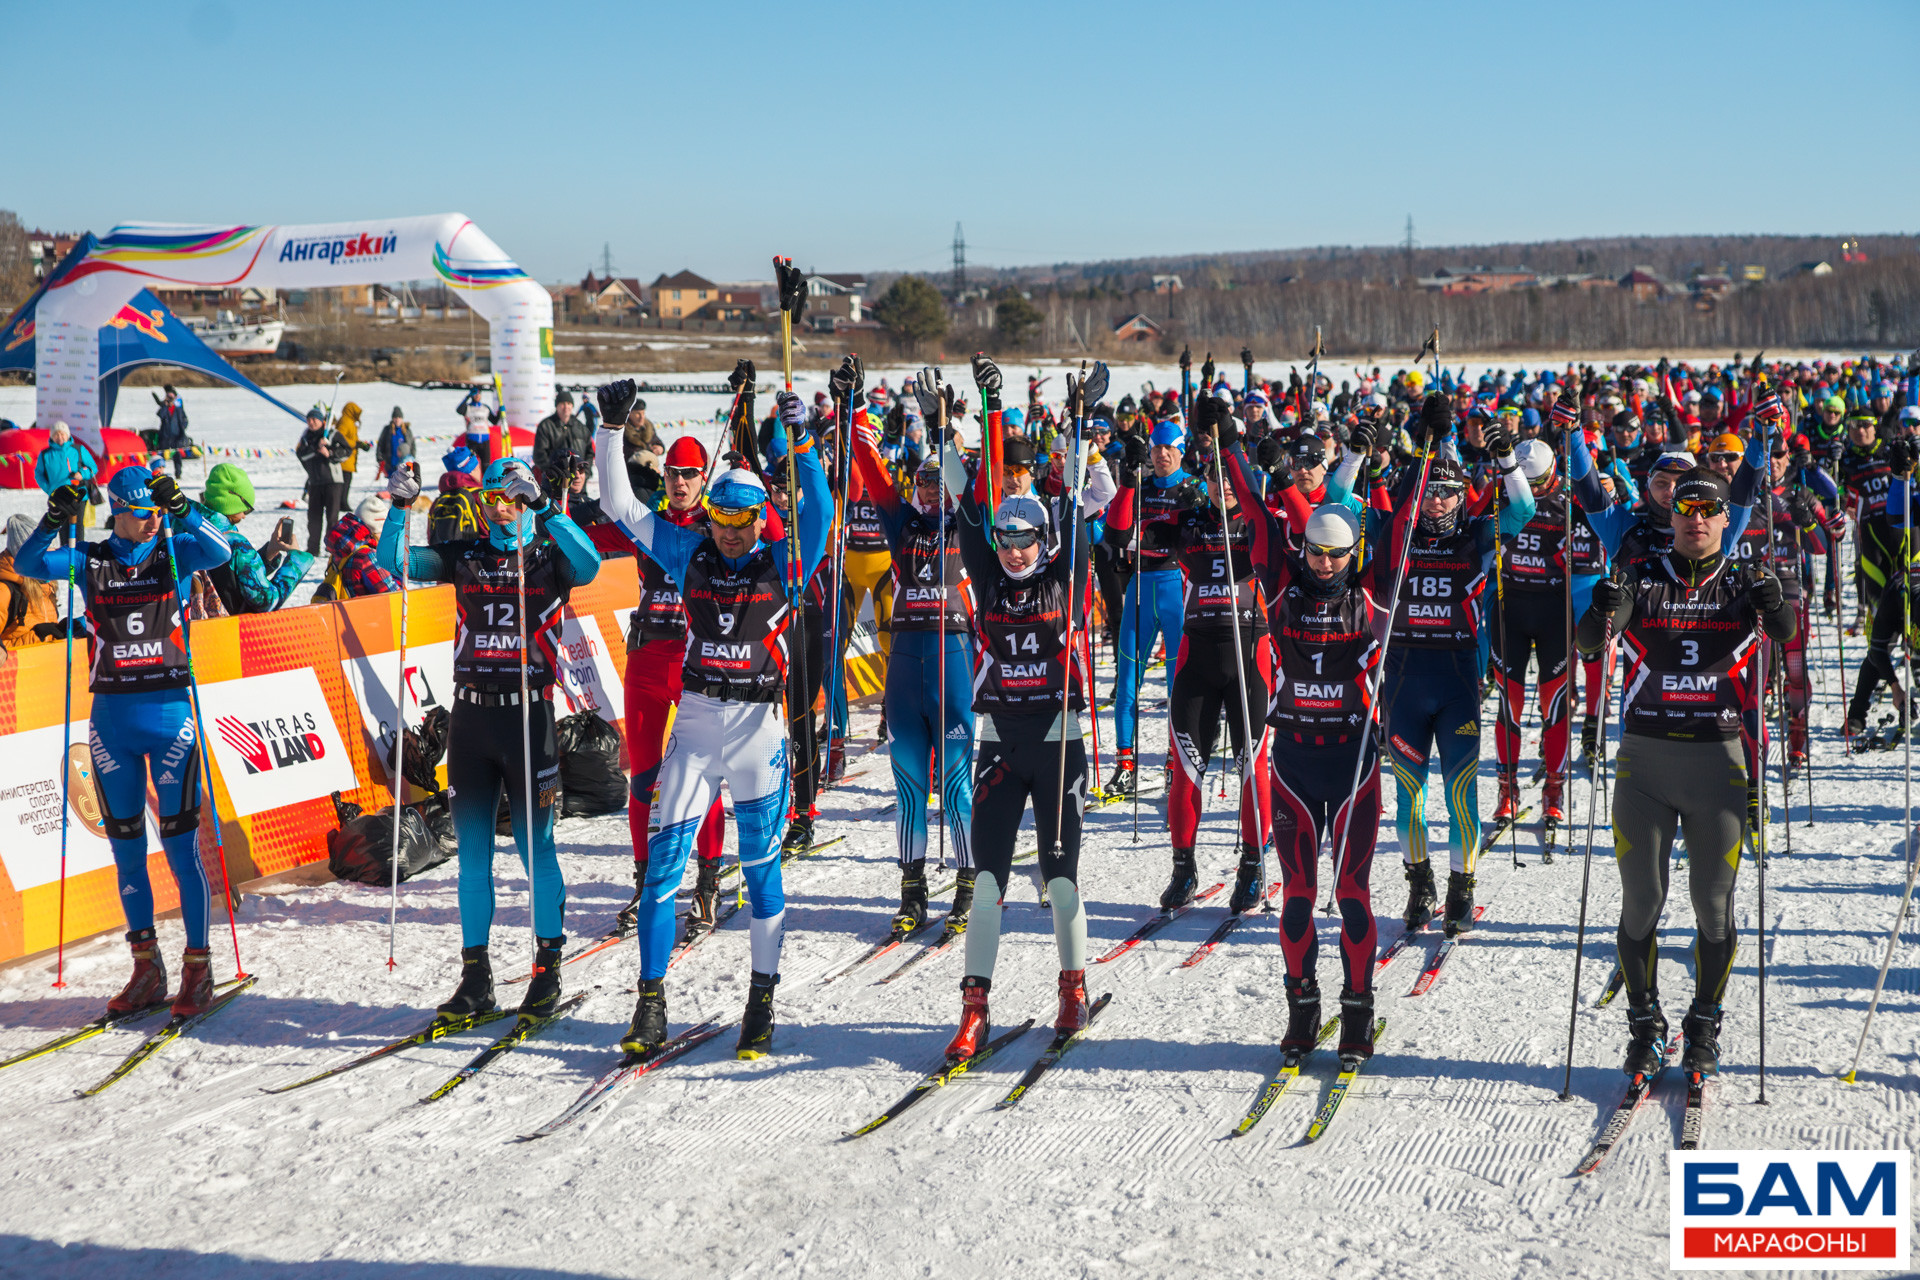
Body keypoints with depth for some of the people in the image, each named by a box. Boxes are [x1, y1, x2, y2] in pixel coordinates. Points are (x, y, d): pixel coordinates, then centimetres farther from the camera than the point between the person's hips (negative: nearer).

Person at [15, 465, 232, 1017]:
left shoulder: (176, 552, 2)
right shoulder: (89, 561, 6)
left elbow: (219, 552, -17)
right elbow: (28, 565, -6)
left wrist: (180, 508, -28)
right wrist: (54, 521, -21)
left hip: (169, 710, -2)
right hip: (111, 718, 3)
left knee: (181, 842, -4)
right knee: (126, 847, 9)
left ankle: (197, 967, 6)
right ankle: (146, 968, 20)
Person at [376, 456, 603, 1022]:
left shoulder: (549, 556, 1)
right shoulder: (465, 556, 9)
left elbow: (588, 564, -21)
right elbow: (393, 561, 0)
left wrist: (541, 507, -28)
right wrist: (401, 508, -16)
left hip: (529, 714, -3)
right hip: (470, 714, 3)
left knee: (535, 847, 0)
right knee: (472, 849, 7)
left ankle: (548, 968, 13)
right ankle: (476, 975, 15)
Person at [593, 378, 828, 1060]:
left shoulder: (783, 564, 0)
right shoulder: (691, 554, 6)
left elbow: (818, 510, -15)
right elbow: (621, 508, 7)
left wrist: (801, 442, -24)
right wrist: (611, 431, -1)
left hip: (757, 725, -2)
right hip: (695, 721, 2)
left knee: (760, 867, 7)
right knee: (664, 861, -4)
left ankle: (762, 1000, 20)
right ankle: (651, 1005, 1)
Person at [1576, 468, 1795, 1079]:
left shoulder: (1744, 583, 4)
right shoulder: (1642, 579, 2)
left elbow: (1784, 632, -12)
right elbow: (1589, 641, -10)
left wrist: (1773, 604, -32)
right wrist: (1604, 610, -30)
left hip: (1716, 758, 0)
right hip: (1644, 756, 0)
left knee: (1713, 903, 6)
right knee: (1641, 900, 3)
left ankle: (1704, 1028, 21)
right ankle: (1645, 1024, 18)